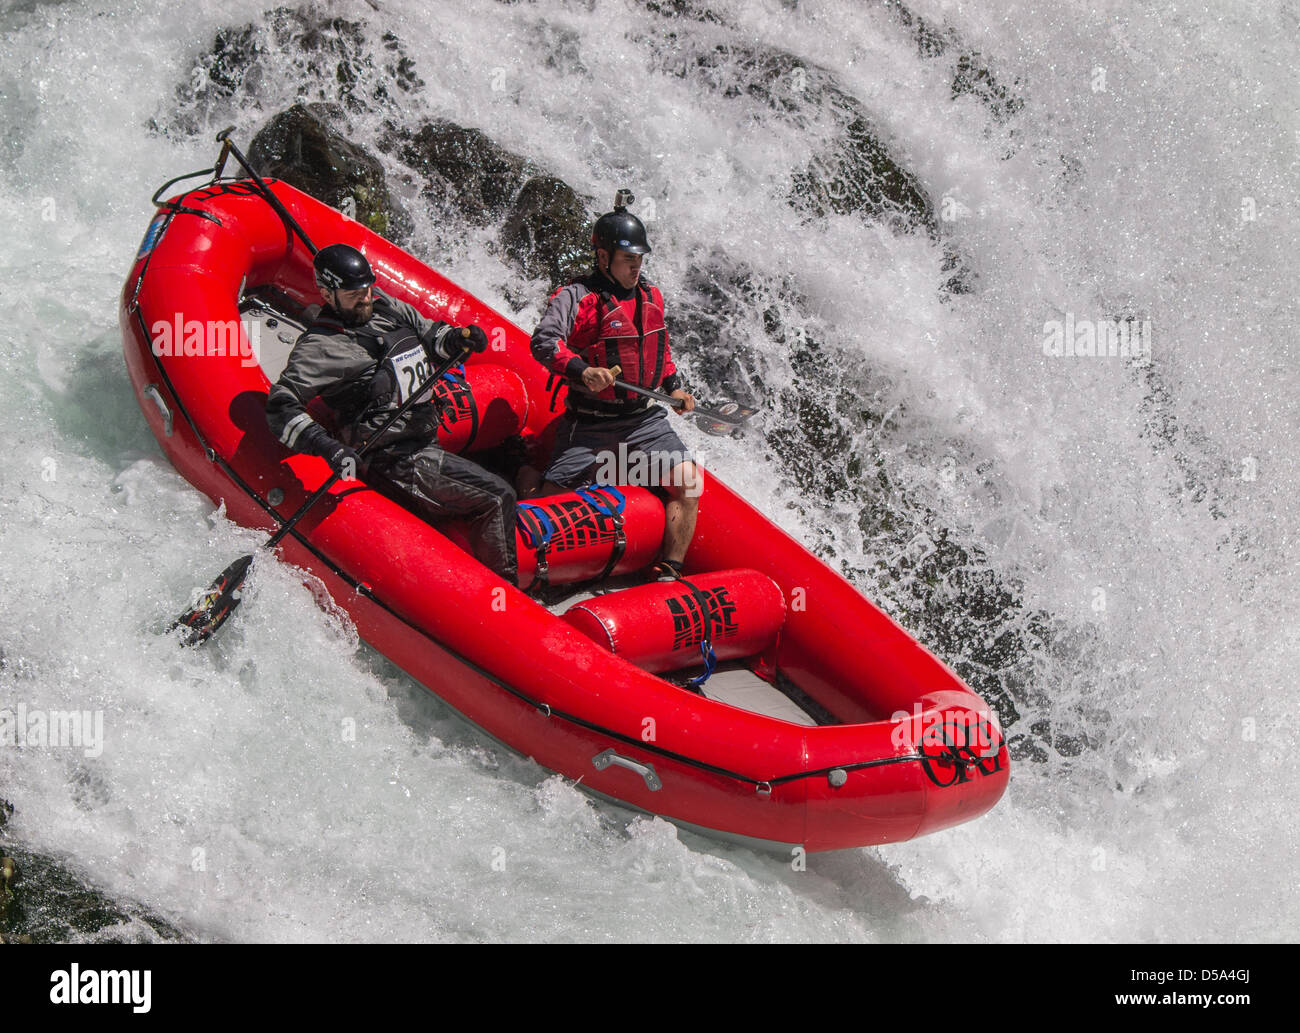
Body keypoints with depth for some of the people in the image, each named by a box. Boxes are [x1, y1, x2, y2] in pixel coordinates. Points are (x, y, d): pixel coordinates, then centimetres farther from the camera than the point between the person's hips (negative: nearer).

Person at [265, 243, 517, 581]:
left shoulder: (385, 307, 10)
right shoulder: (321, 347, -12)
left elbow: (427, 333, 24)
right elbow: (282, 406, -19)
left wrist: (455, 338, 0)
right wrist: (328, 447, -34)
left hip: (425, 448, 9)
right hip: (396, 464, -9)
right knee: (496, 499, -17)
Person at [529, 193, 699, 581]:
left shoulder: (651, 297, 12)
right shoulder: (576, 296, -9)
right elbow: (543, 341, -25)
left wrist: (673, 386, 15)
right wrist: (581, 369, -40)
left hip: (645, 420, 4)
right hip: (588, 426, -4)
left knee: (687, 482, -15)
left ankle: (668, 574, -11)